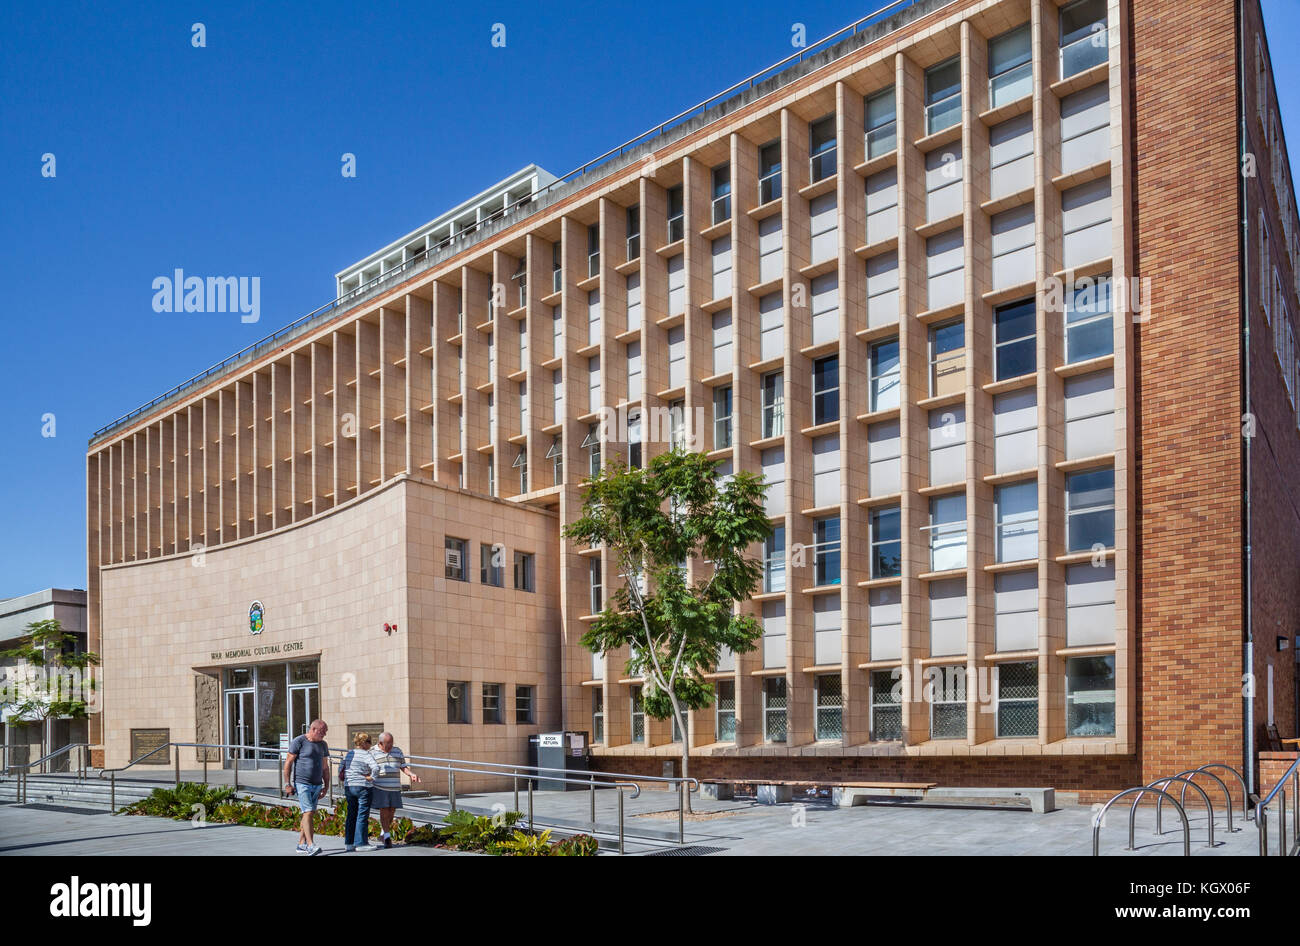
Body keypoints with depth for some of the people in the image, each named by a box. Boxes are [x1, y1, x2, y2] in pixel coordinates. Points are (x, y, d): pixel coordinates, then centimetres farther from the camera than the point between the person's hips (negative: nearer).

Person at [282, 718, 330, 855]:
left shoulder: (323, 745, 13)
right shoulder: (298, 741, -6)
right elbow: (288, 763, -6)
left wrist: (326, 785, 14)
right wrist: (287, 784, -11)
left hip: (317, 785, 6)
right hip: (302, 783, -6)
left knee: (309, 813, 7)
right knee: (308, 812, -15)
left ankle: (301, 844, 15)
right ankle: (310, 845, -21)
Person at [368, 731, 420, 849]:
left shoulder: (397, 751, 9)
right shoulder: (372, 753, -2)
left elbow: (403, 767, 9)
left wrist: (412, 774, -8)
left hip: (395, 788, 4)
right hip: (380, 787, -4)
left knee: (391, 811, 7)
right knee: (384, 811, -6)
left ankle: (383, 834, 25)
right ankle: (387, 837, -1)